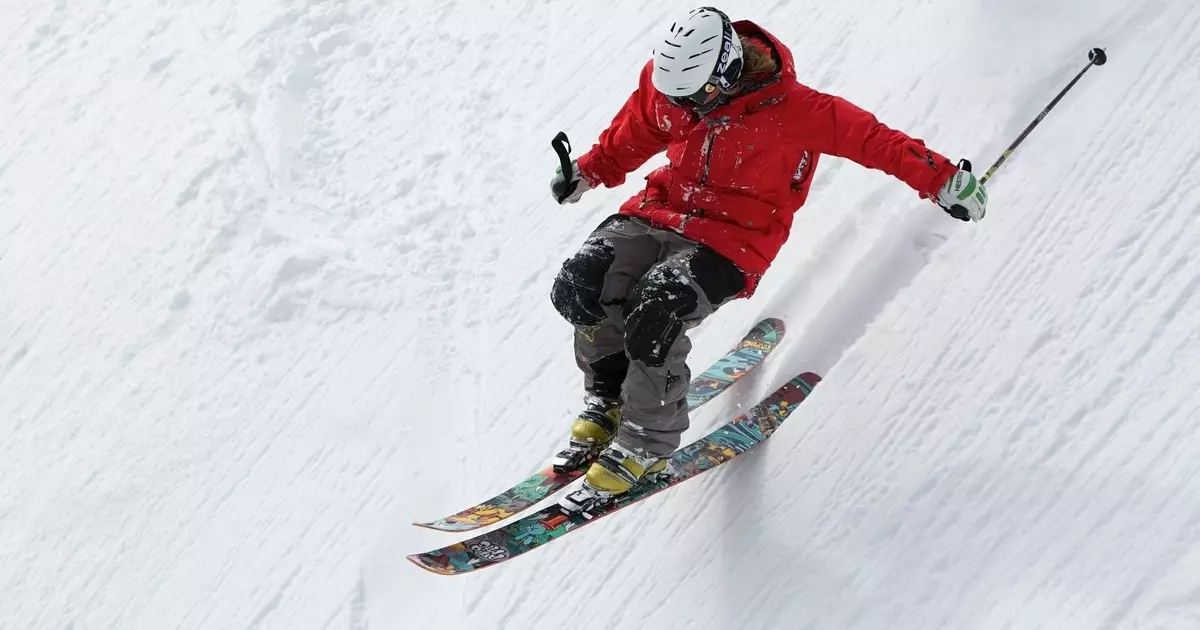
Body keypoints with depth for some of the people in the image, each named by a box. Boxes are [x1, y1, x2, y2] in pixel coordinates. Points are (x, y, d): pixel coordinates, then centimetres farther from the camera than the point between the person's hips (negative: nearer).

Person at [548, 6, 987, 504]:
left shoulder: (790, 109, -20)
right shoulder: (665, 82, -5)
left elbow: (872, 140, -15)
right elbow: (630, 140, 15)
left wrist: (943, 182, -15)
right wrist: (587, 173, 9)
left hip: (733, 239, -5)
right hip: (662, 210, 5)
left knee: (654, 314, -29)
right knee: (580, 285, -18)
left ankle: (646, 443, -8)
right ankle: (606, 401, 8)